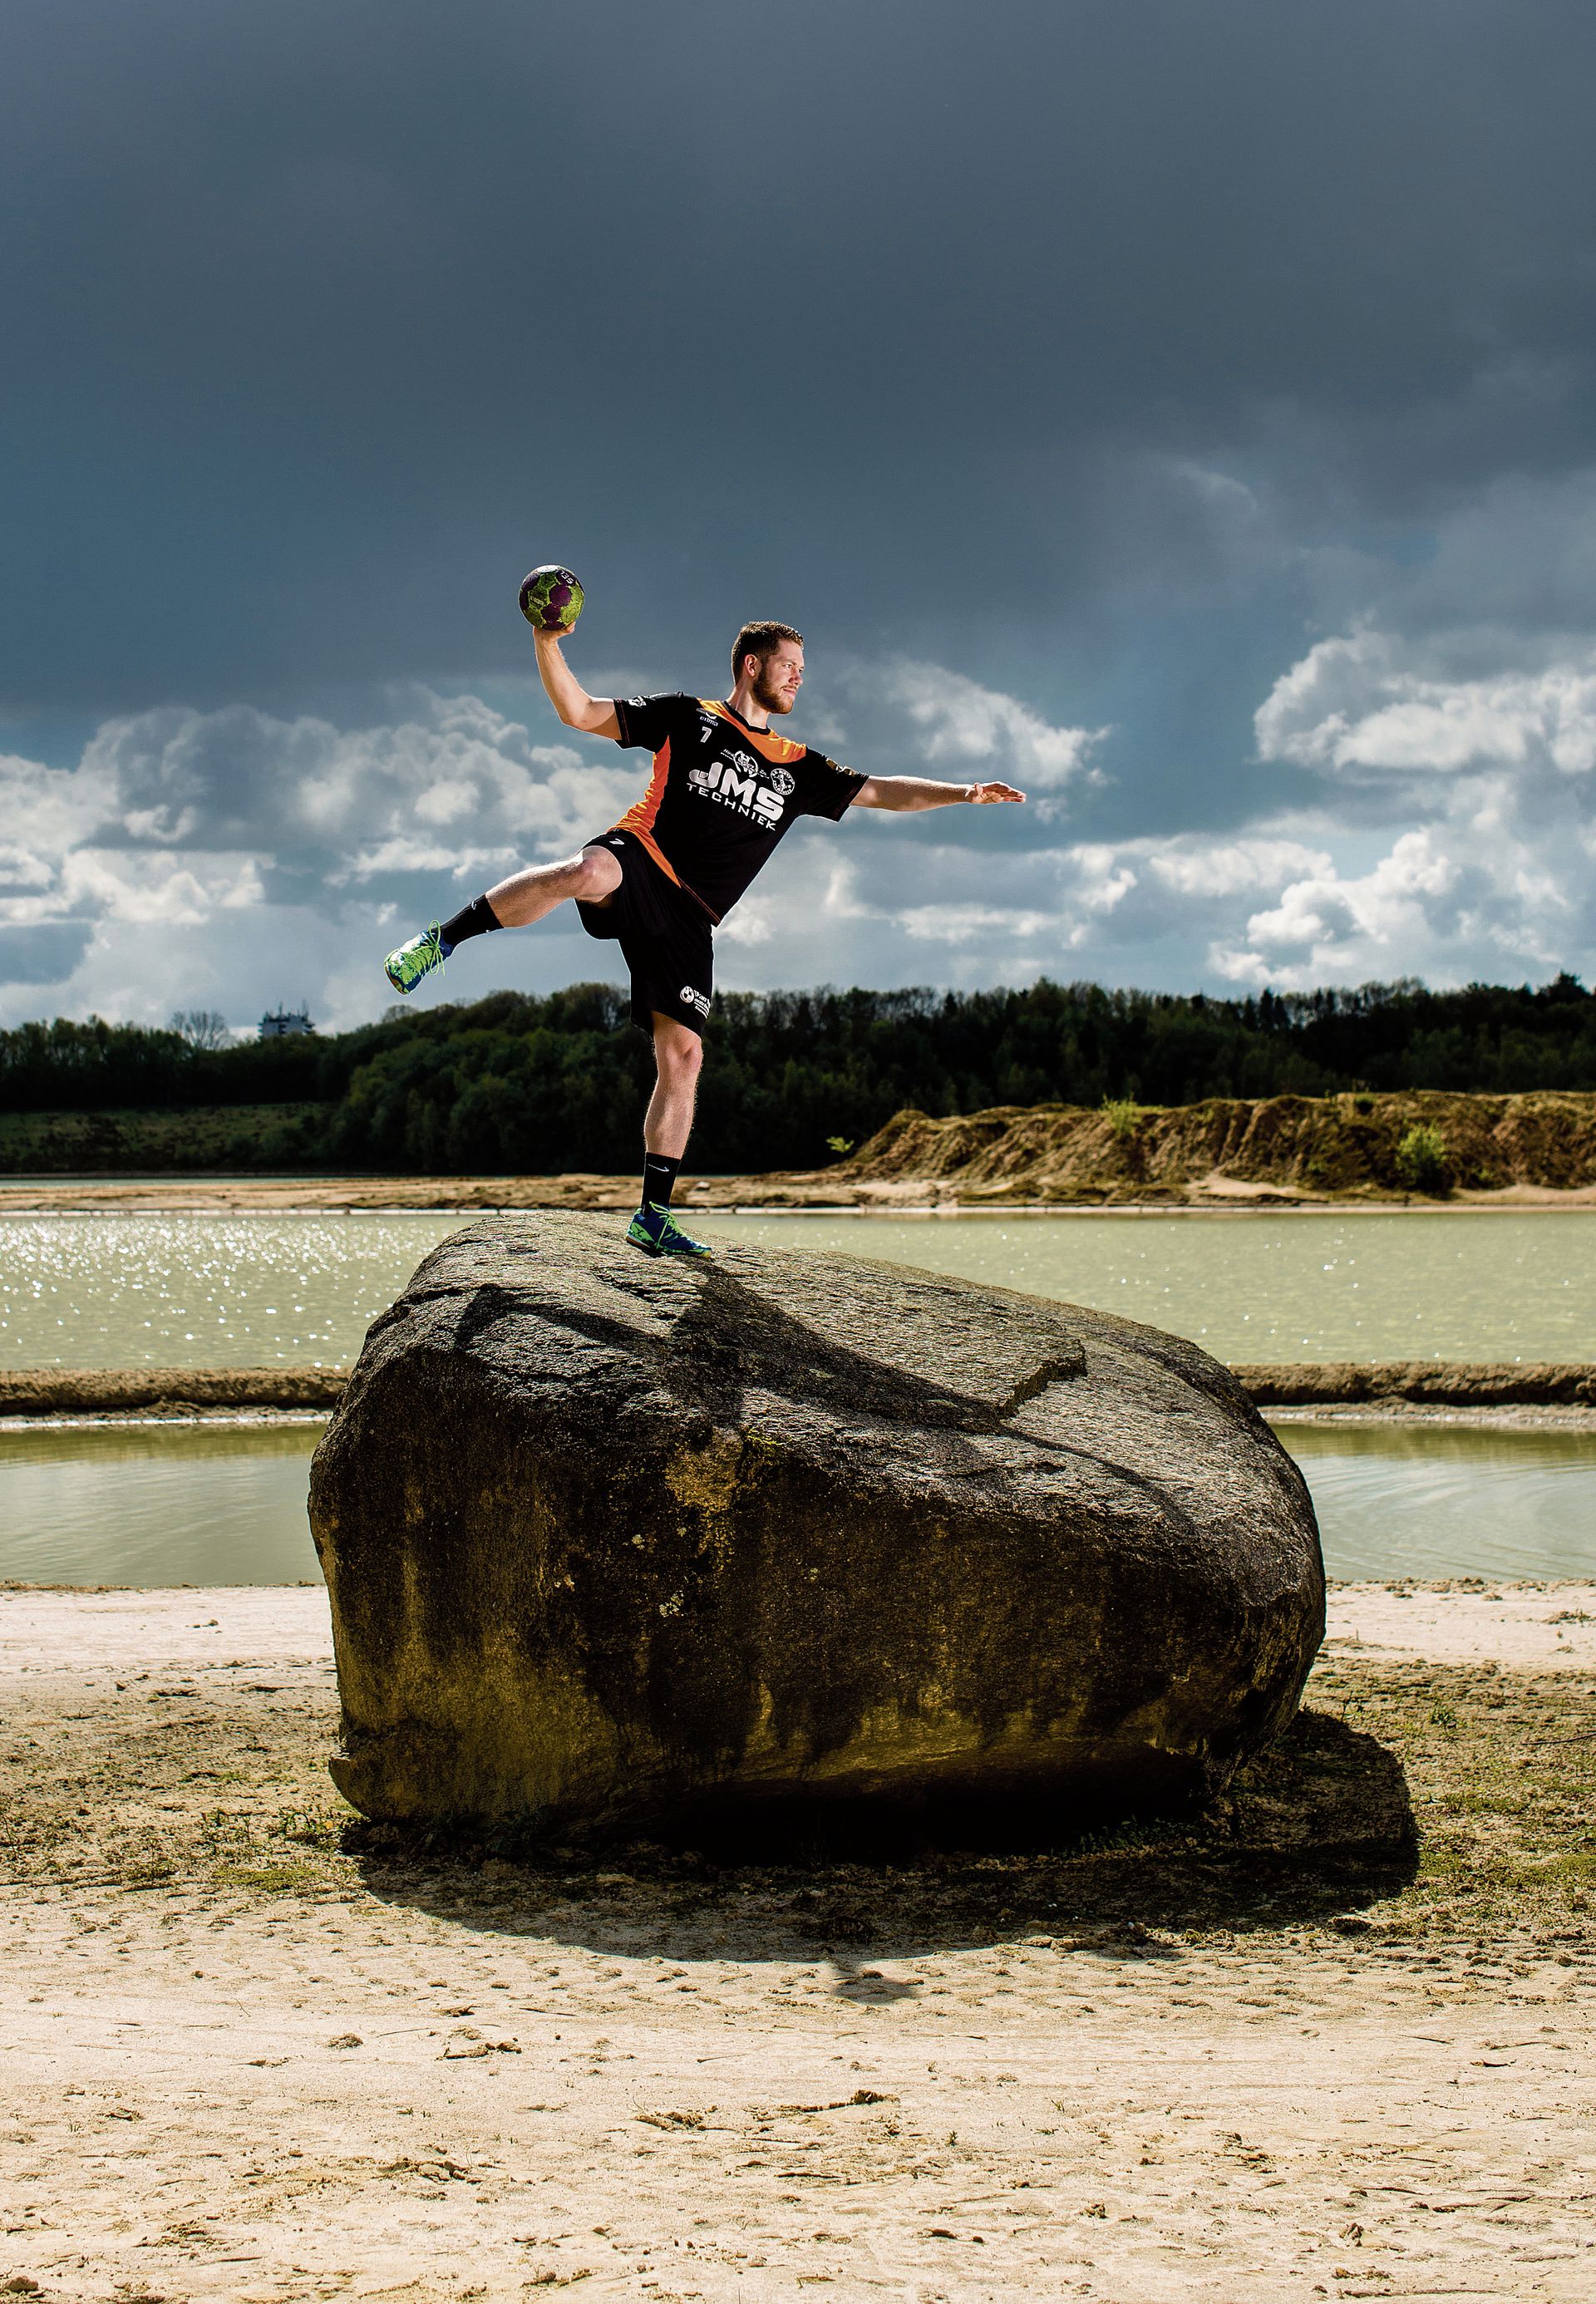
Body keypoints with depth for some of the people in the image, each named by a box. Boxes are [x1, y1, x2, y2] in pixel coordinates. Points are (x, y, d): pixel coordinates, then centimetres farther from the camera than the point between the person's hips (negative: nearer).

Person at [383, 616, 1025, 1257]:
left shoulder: (799, 768, 23)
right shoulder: (688, 718, 10)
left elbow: (881, 791, 25)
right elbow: (579, 712, 6)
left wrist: (964, 793, 13)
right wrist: (547, 643, -9)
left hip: (688, 920, 5)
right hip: (638, 863, -5)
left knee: (682, 1056, -4)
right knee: (588, 873, -42)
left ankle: (653, 1217, 1)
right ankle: (442, 940, -30)